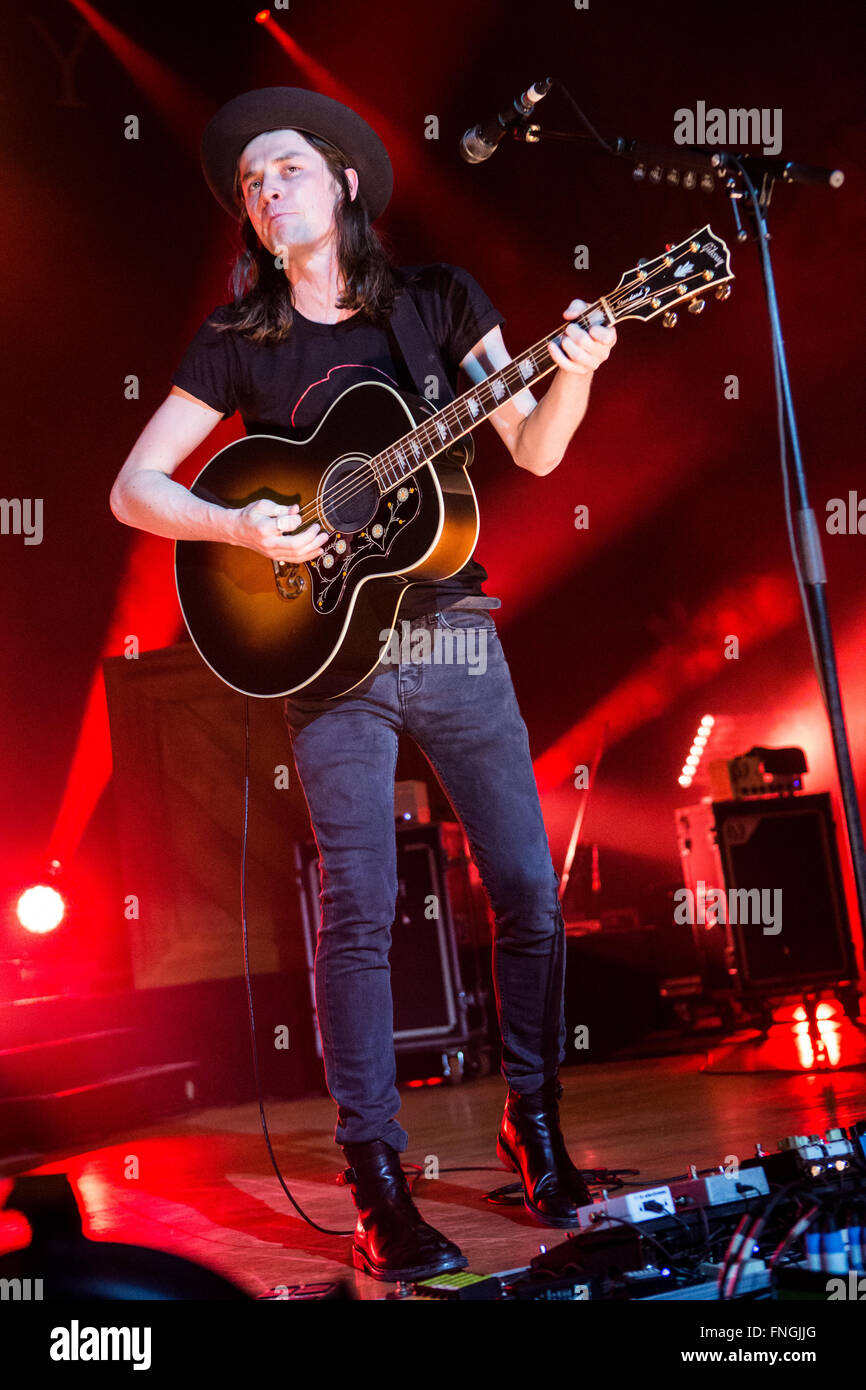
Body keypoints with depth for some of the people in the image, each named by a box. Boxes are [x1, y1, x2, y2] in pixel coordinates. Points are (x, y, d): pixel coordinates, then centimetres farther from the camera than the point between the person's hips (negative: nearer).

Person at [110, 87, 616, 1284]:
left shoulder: (440, 300, 8)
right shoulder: (238, 345, 5)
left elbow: (533, 451, 1)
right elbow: (133, 488, 3)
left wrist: (574, 373, -19)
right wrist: (241, 528, -14)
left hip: (454, 636, 2)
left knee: (529, 893, 2)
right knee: (360, 911, -6)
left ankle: (534, 1123, 22)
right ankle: (379, 1186, 4)